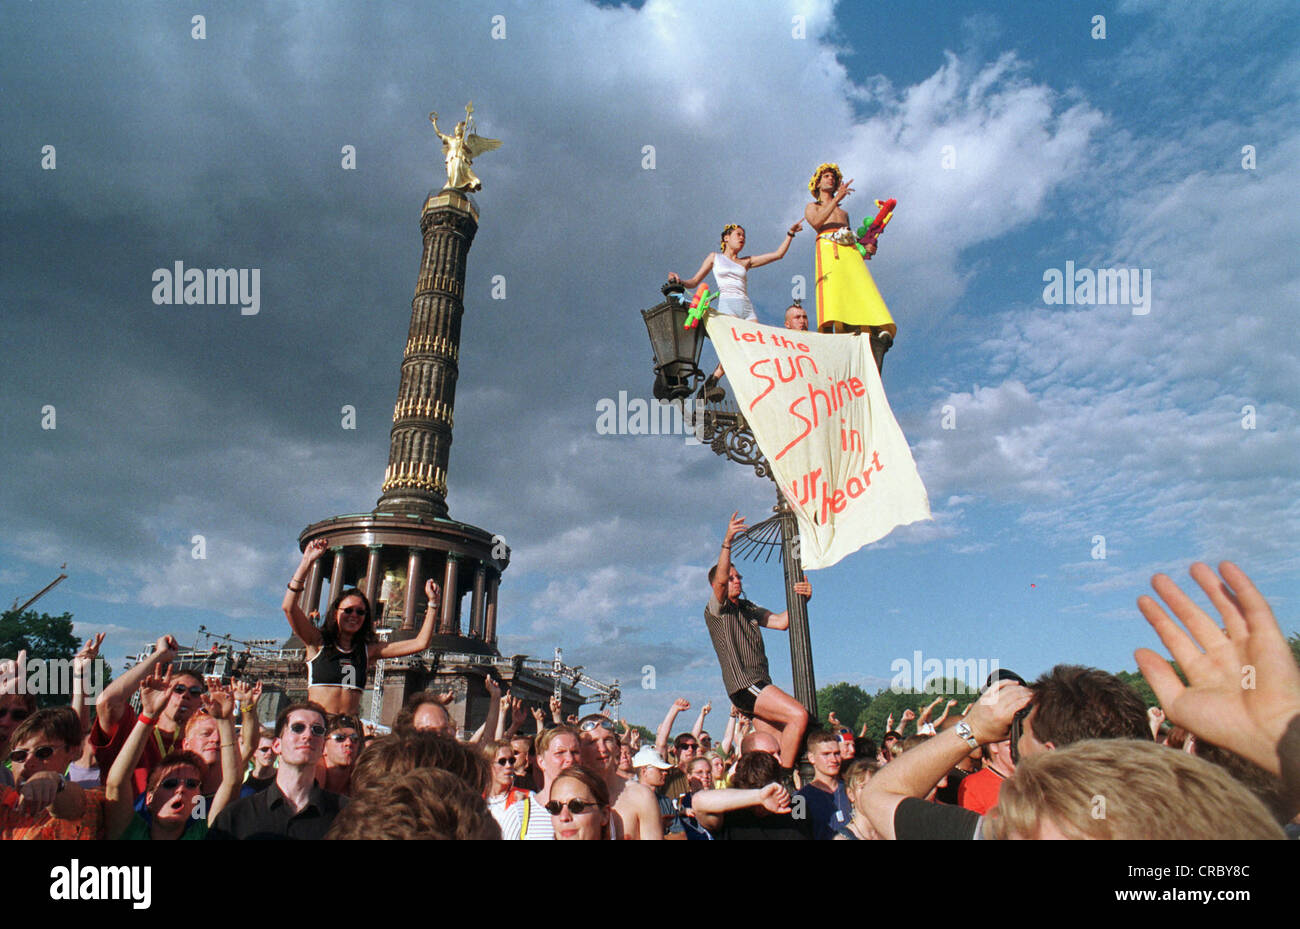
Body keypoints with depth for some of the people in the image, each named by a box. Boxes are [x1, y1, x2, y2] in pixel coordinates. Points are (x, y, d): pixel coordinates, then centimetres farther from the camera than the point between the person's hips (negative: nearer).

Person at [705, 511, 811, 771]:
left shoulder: (749, 609, 22)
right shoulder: (715, 610, 0)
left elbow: (781, 621, 12)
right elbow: (720, 579, -19)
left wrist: (800, 598, -4)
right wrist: (727, 542, -31)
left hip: (761, 686, 8)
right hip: (744, 684, -8)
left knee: (777, 746, 4)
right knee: (798, 714, -21)